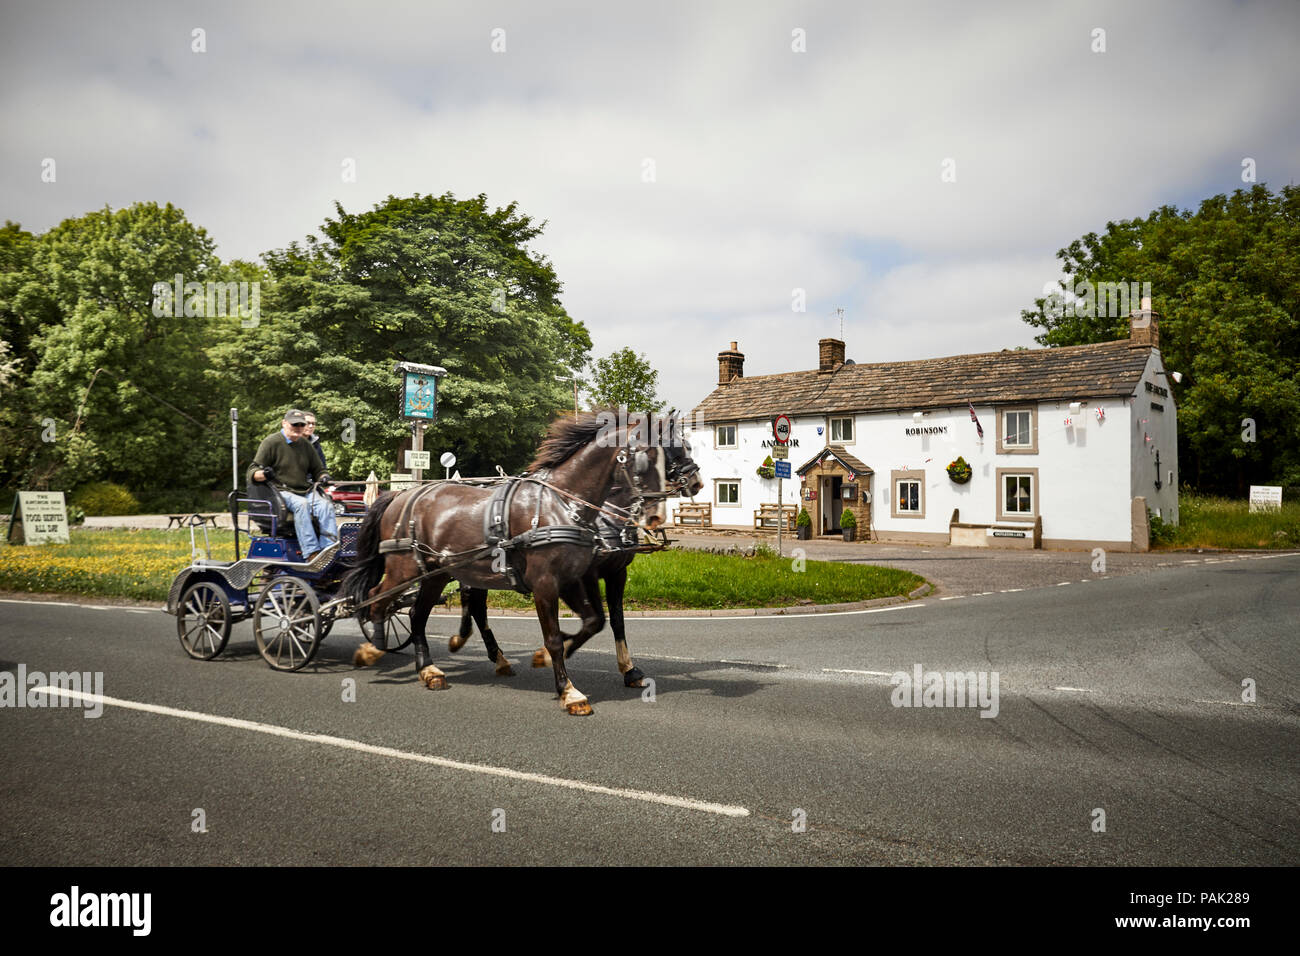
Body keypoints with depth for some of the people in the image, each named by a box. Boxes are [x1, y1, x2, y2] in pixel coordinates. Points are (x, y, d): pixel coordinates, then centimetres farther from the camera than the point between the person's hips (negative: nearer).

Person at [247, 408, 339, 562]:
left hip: (305, 491, 5)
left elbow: (318, 469, 28)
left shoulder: (305, 445, 19)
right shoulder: (271, 442, 2)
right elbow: (252, 472, -1)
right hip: (281, 491, -5)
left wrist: (324, 477, 4)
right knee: (301, 504, -37)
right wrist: (264, 474, -25)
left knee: (326, 505, -27)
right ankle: (311, 552, -45)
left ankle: (329, 547, -39)